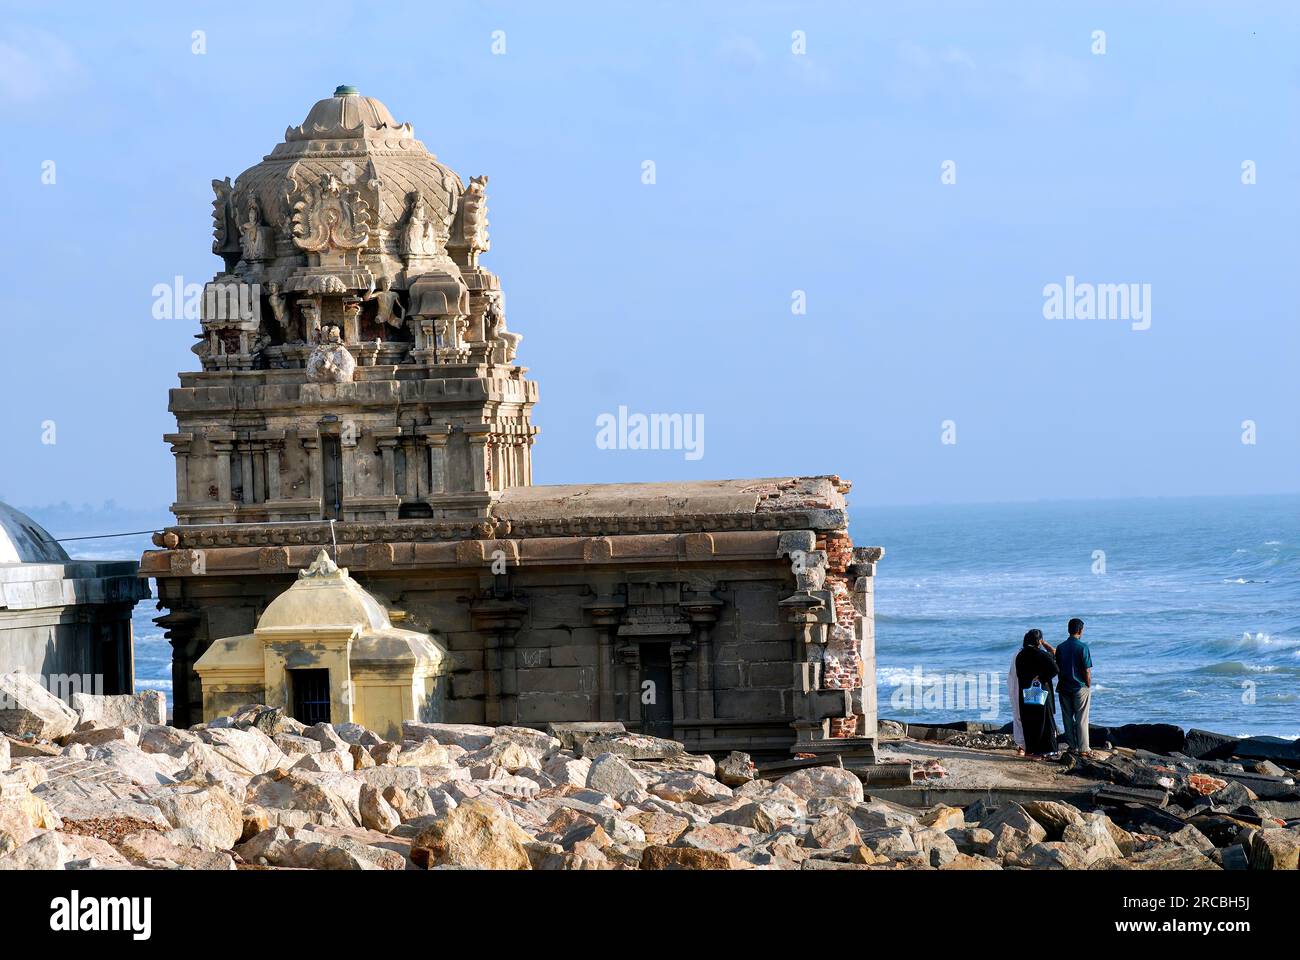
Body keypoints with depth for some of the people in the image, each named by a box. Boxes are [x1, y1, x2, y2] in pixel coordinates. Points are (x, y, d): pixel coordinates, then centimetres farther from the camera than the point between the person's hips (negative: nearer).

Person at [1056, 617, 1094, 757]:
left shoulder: (1060, 648, 2)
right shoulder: (1083, 647, -12)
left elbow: (1058, 668, 6)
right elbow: (1087, 671, -12)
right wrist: (1089, 686, 0)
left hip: (1064, 687, 4)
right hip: (1080, 687, -4)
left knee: (1068, 718, 9)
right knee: (1081, 719, 1)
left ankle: (1073, 747, 12)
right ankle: (1083, 749, 2)